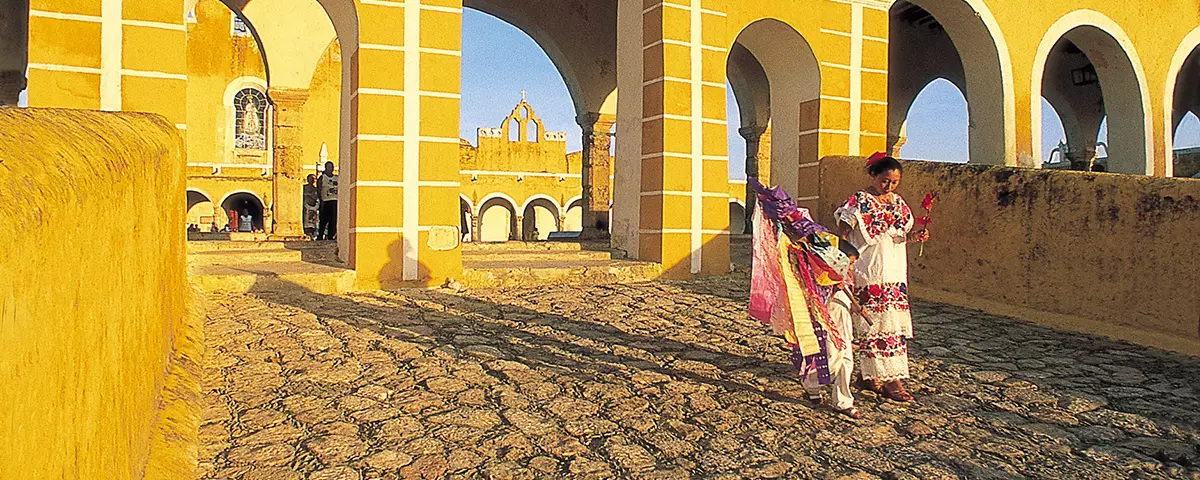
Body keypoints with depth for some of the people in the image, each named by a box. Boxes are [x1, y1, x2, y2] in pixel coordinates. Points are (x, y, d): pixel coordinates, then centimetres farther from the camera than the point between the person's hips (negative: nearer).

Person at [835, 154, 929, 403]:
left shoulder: (898, 202, 15)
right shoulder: (860, 200, -5)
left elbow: (902, 235, 21)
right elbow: (843, 234, -9)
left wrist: (915, 236, -1)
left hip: (895, 273, 6)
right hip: (869, 273, -6)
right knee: (881, 322, -8)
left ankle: (867, 374, 19)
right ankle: (891, 380, -4)